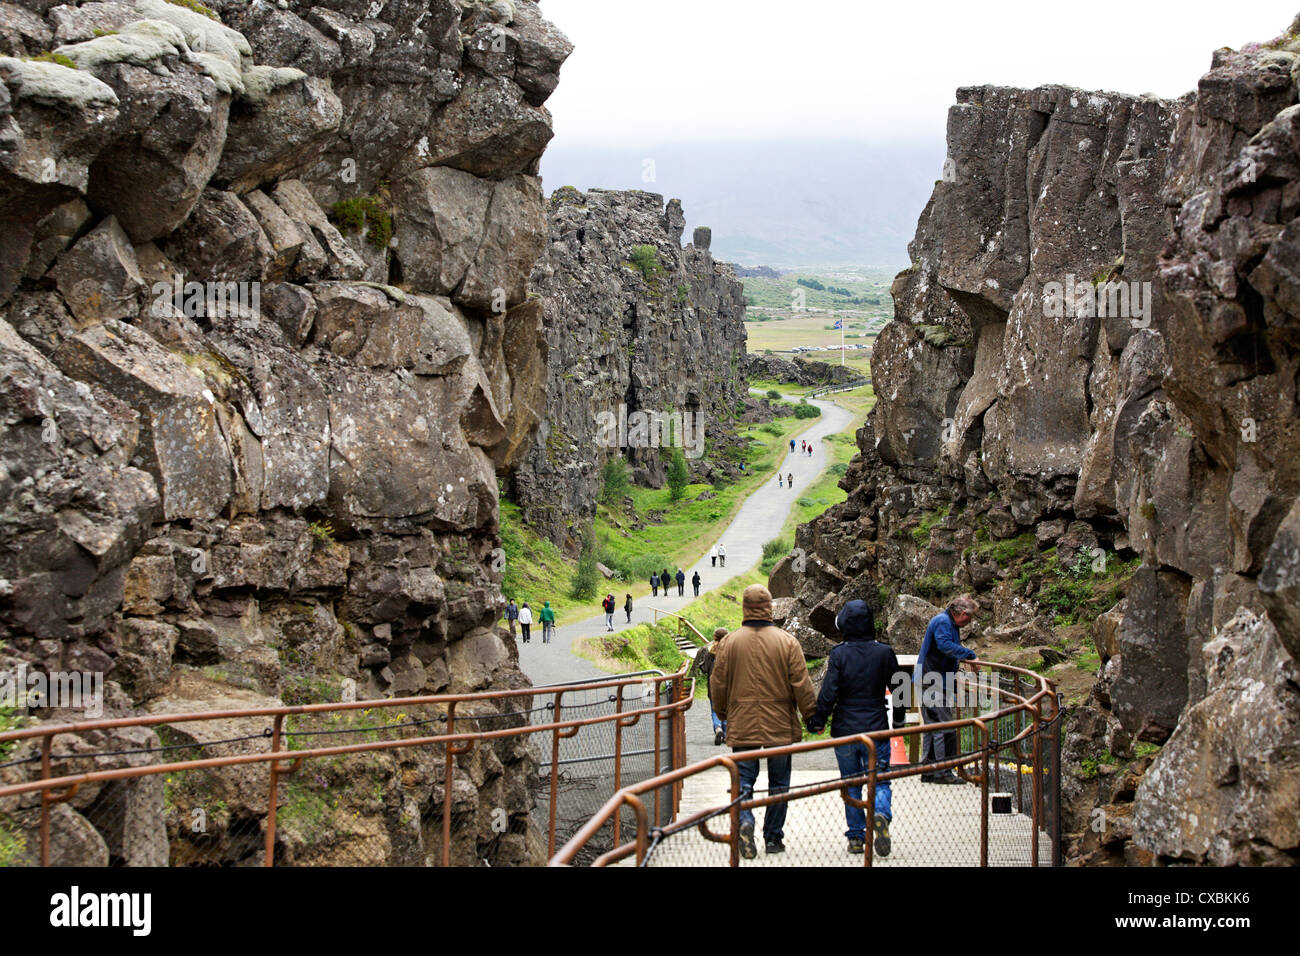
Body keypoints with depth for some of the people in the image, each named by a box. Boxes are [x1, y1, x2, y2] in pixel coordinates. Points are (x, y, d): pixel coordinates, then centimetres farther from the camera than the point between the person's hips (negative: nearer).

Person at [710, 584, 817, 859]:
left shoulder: (729, 642, -3)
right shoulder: (787, 642, -6)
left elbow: (718, 684, 3)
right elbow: (802, 685, -6)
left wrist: (722, 714, 20)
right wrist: (812, 716, 7)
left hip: (742, 725, 0)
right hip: (780, 727, 0)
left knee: (743, 779, 5)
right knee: (778, 784, 11)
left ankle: (744, 820, -20)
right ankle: (773, 837, 14)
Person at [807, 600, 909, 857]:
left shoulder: (838, 654, -8)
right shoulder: (885, 653, -1)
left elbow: (828, 693, -12)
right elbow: (899, 688, 7)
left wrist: (816, 723, 1)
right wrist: (898, 721, 22)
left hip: (844, 730, -1)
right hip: (876, 729, 1)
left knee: (850, 784, 11)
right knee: (879, 781, 8)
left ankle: (856, 836, 11)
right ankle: (881, 815, -22)